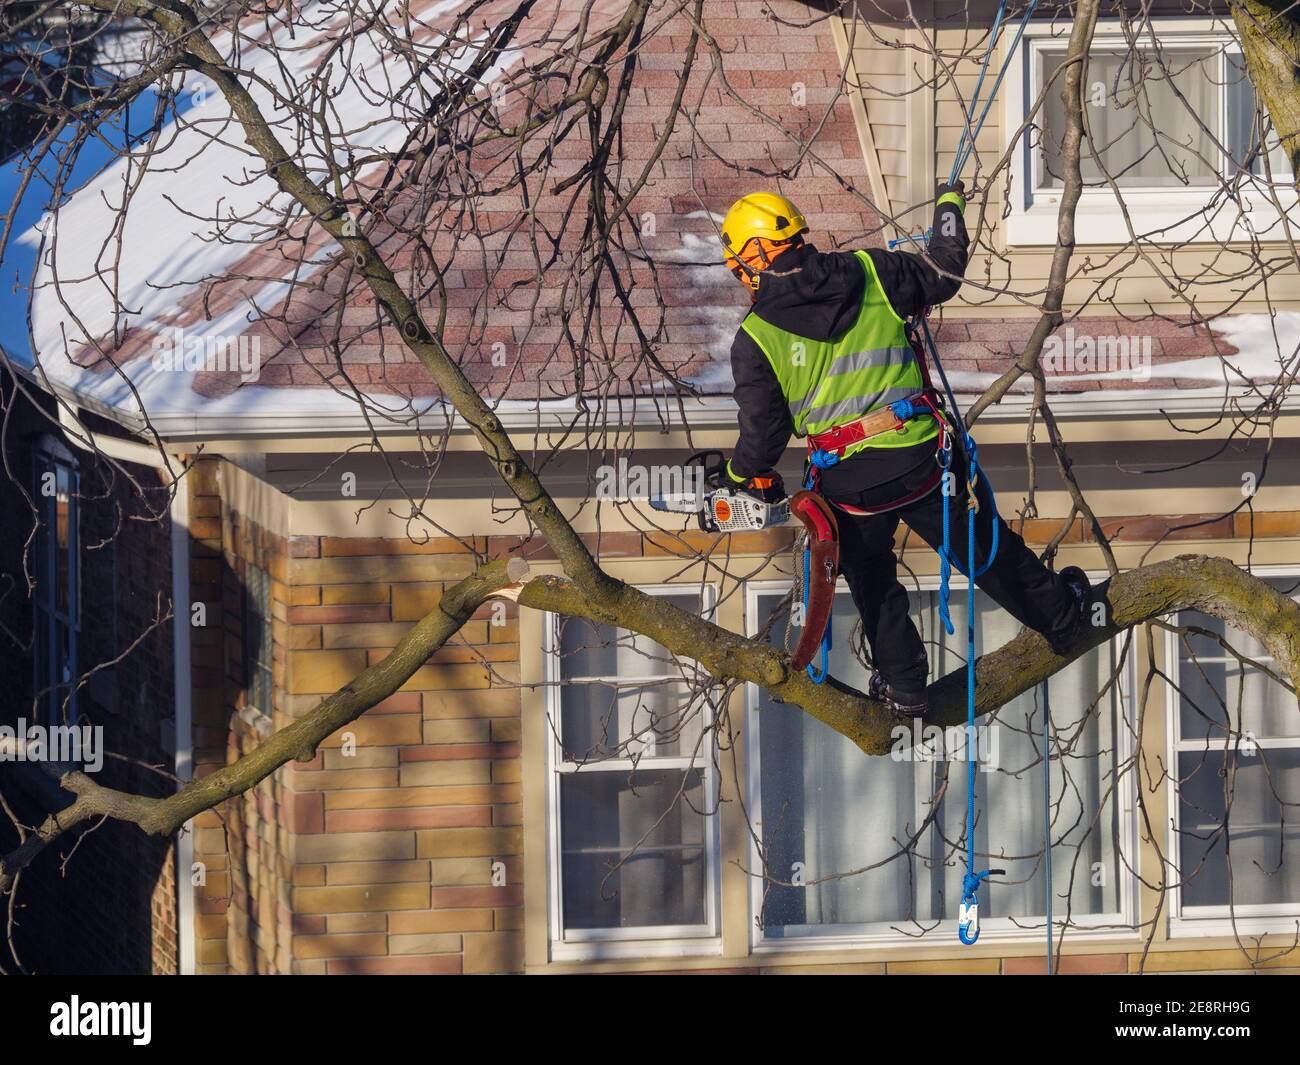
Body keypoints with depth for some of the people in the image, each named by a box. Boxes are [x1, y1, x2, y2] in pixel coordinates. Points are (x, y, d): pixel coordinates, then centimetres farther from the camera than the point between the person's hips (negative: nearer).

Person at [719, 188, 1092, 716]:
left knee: (871, 580, 24)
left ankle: (903, 685, 31)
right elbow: (944, 273, 14)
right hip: (922, 455, 2)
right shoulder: (868, 272, -2)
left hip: (849, 481, -2)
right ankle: (1060, 613, 41)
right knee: (984, 546, 23)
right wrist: (949, 204, 31)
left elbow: (763, 434, -6)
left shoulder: (755, 339, -7)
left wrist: (743, 474, 17)